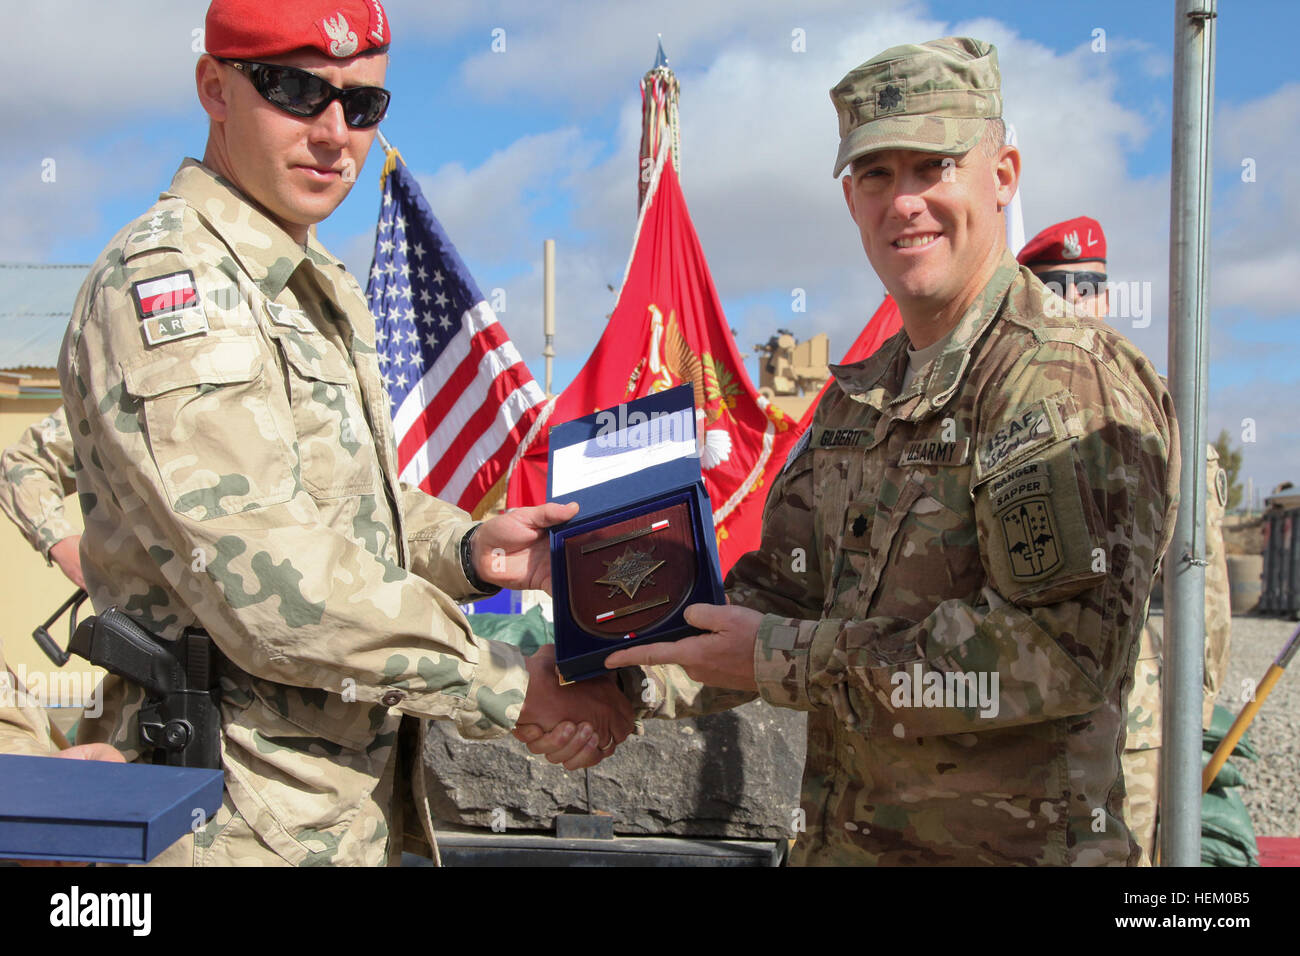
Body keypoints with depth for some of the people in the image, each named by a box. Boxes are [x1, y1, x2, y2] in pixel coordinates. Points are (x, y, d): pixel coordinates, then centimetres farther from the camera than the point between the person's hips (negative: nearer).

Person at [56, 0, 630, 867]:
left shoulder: (322, 286, 13)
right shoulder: (163, 282, -18)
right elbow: (268, 584, -26)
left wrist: (468, 550, -1)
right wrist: (514, 687, -20)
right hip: (251, 823, -9)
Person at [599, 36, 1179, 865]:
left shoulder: (1080, 386, -16)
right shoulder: (857, 401, 9)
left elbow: (1064, 648, -26)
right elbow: (776, 592, 8)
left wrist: (786, 660, -23)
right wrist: (630, 678, -9)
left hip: (1012, 843, -6)